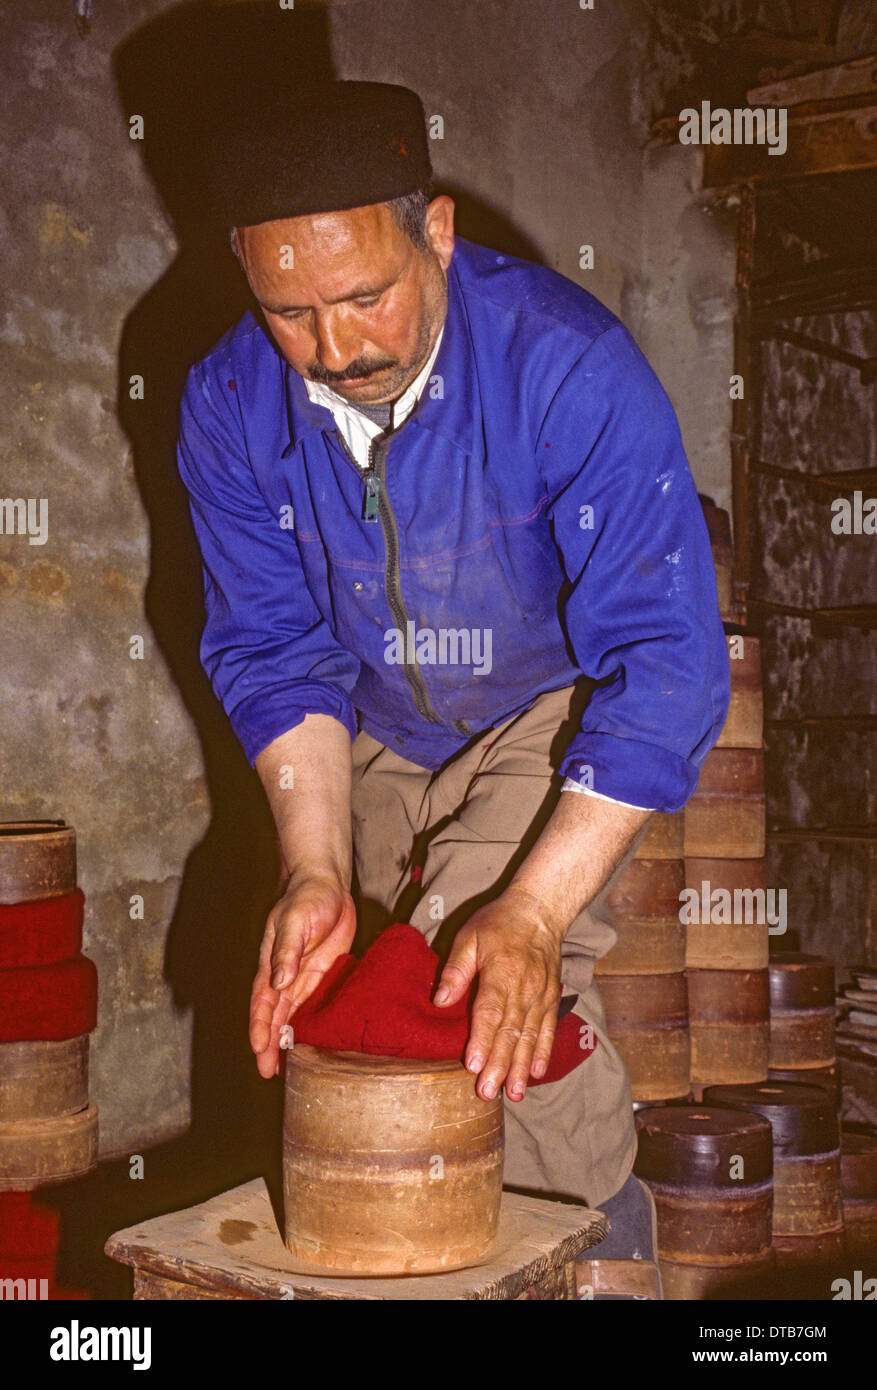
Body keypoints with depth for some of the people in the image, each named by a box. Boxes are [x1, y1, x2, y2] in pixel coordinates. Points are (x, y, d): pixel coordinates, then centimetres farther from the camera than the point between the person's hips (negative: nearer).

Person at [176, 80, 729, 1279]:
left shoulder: (570, 367, -31)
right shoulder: (228, 404, -16)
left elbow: (666, 663, -32)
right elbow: (274, 651, -9)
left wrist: (533, 911, -39)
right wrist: (319, 873, -22)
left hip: (569, 714, -4)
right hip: (378, 736, 5)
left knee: (494, 992, -24)